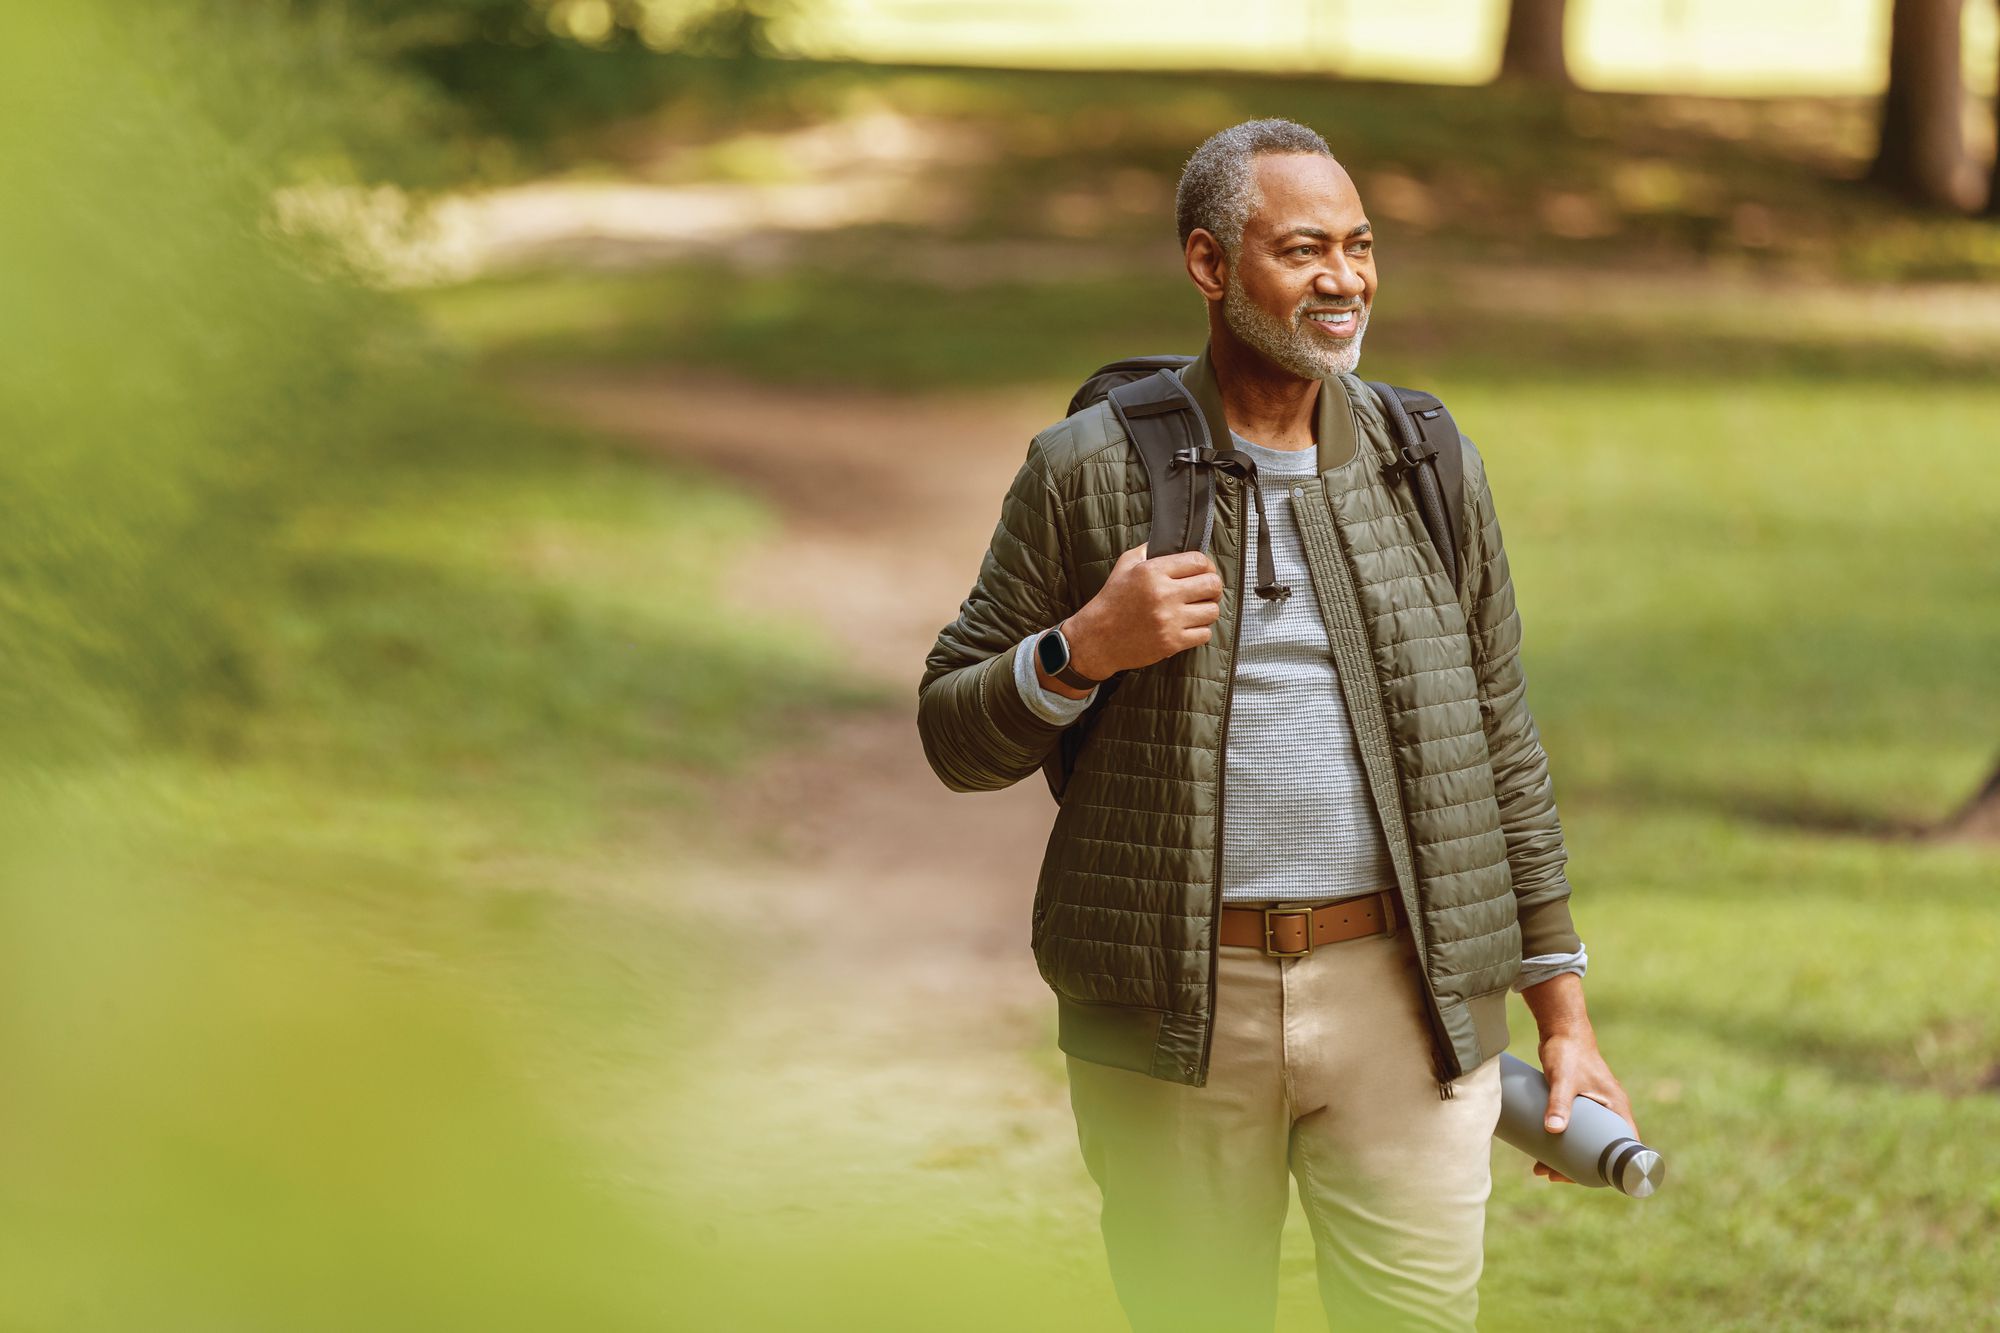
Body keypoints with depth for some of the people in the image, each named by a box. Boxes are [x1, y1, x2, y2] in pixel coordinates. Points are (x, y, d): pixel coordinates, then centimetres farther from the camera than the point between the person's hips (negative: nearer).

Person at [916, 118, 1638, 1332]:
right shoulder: (1089, 474, -1)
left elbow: (1503, 753, 10)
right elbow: (958, 735, 3)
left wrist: (1564, 1015, 7)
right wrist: (1084, 650, -17)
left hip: (1401, 1002, 1)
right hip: (1172, 1013, -1)